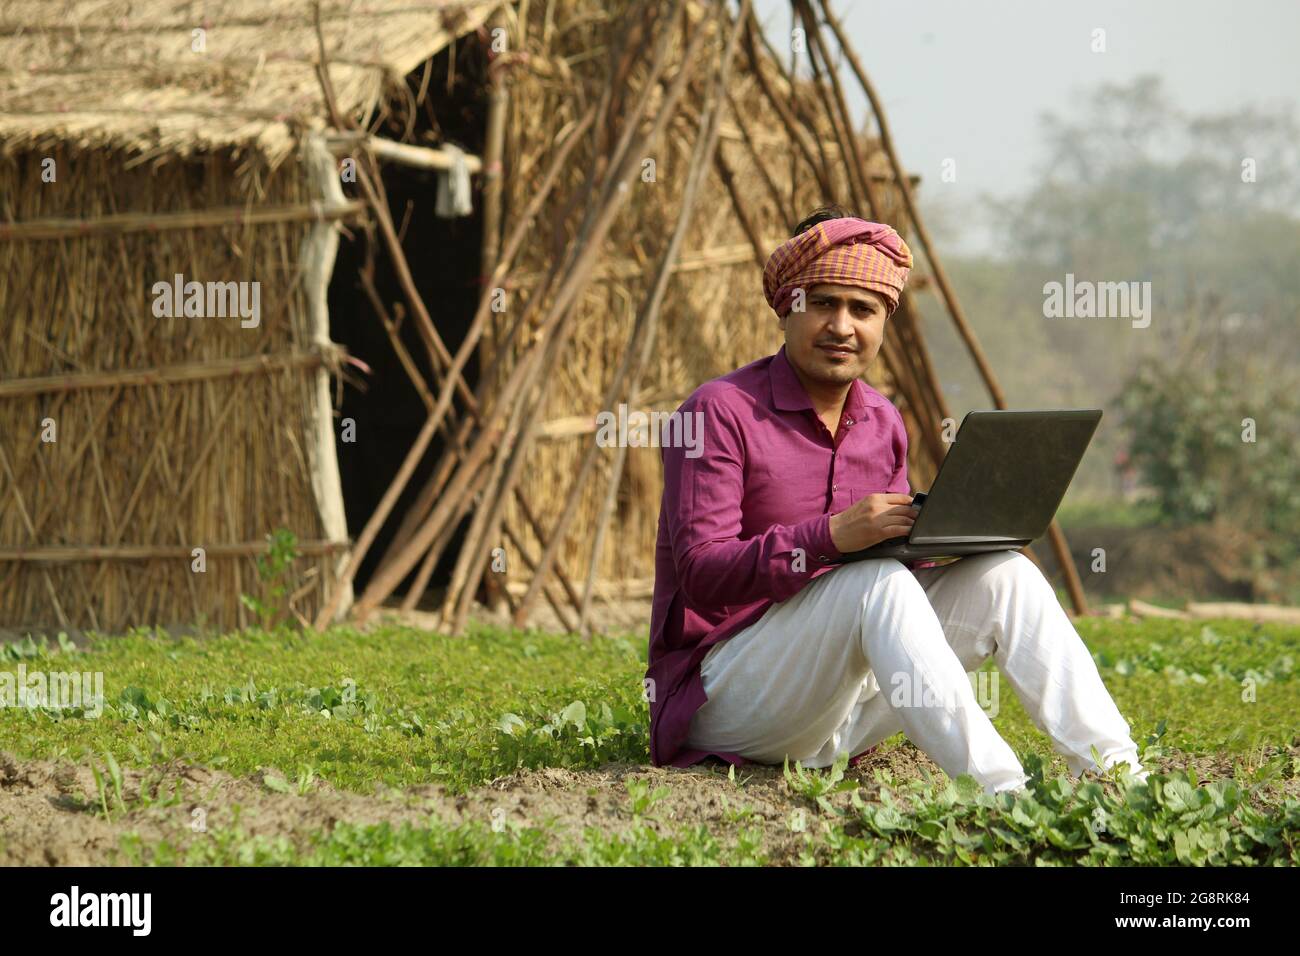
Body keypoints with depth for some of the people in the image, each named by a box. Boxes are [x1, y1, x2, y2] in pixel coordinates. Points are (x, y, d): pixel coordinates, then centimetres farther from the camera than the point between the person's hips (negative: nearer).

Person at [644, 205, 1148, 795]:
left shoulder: (882, 423, 12)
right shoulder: (720, 412, -11)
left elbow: (896, 554, 13)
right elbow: (700, 573, -21)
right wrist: (833, 535, -34)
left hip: (841, 697, 7)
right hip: (723, 696, -7)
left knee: (1003, 575, -10)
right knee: (877, 583, -32)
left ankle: (1114, 770, -23)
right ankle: (998, 790, -44)